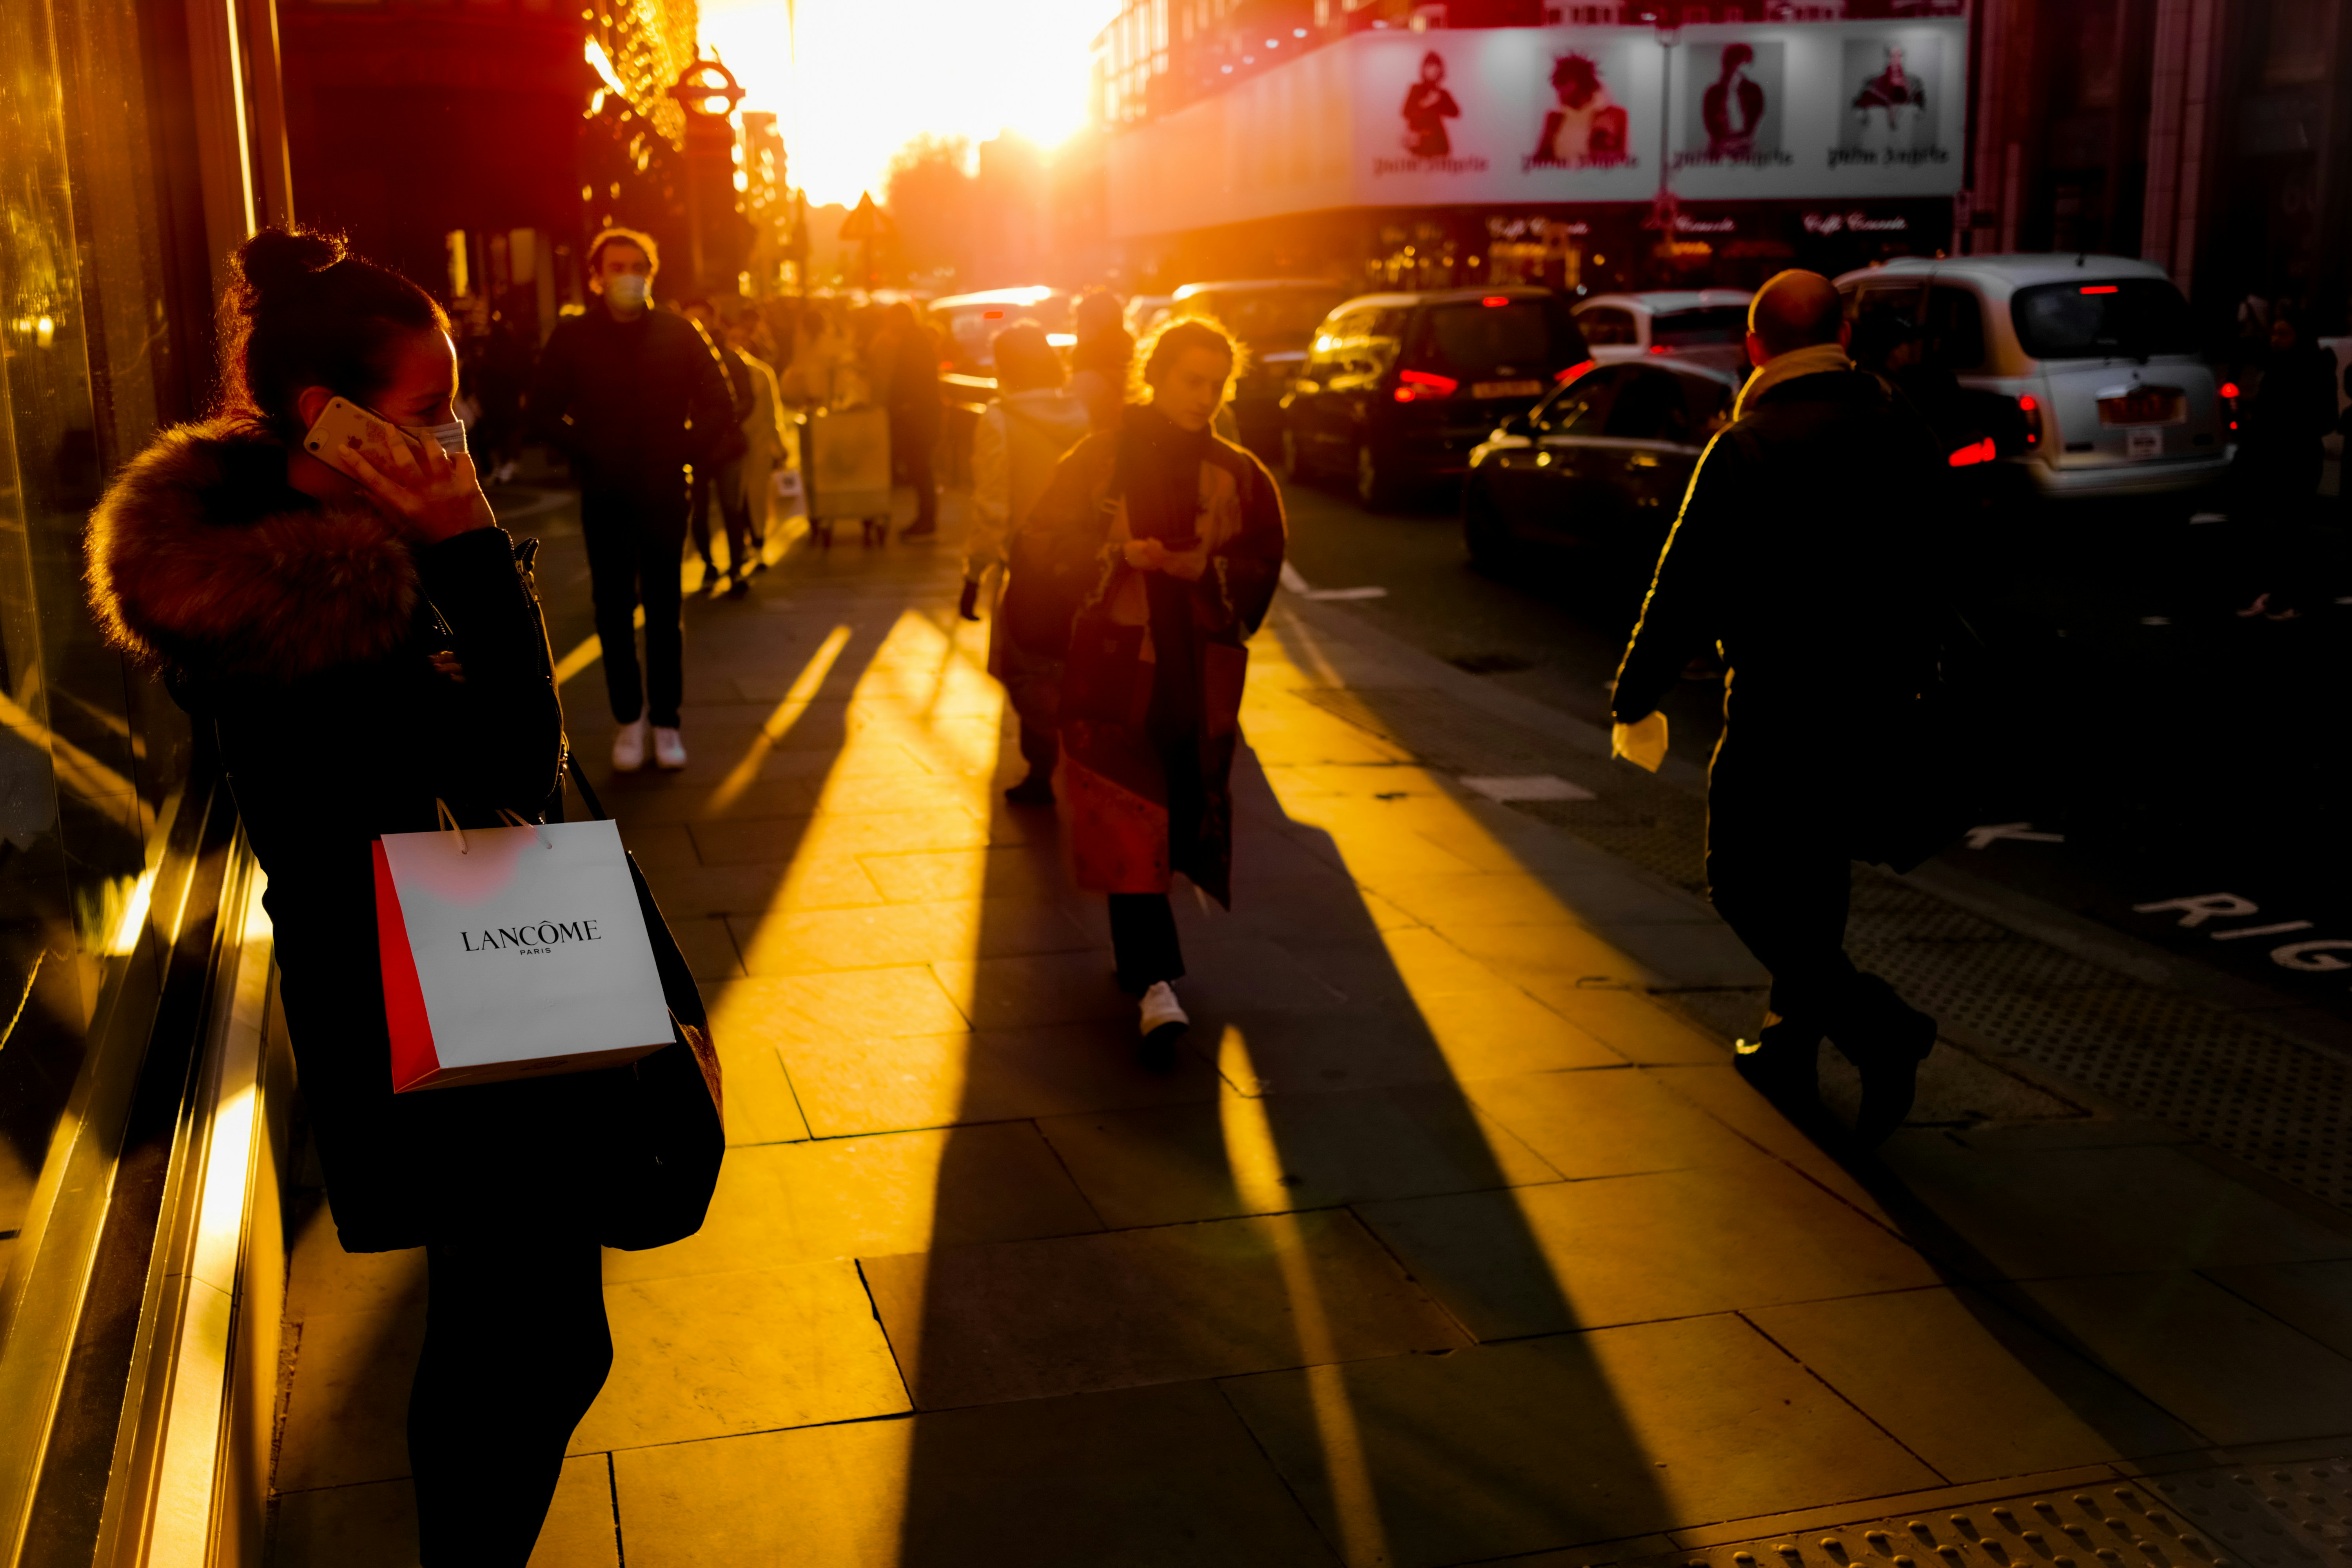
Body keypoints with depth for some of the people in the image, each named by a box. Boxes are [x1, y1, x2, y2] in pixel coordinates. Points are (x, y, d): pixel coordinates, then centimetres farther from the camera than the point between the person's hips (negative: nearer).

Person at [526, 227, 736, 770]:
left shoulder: (677, 332, 2)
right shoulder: (572, 337, -1)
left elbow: (720, 403, 5)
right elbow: (544, 412, 3)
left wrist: (689, 451, -4)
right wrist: (587, 453, -6)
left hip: (664, 492, 0)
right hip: (604, 496, 0)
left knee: (664, 608, 5)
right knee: (614, 609, 3)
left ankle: (666, 721, 12)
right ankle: (629, 717, 14)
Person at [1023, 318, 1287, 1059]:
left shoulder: (1237, 477, 7)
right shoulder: (1100, 458, 1)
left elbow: (1260, 568, 3)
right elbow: (1050, 542, -1)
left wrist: (1203, 568, -15)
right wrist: (1122, 556, -16)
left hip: (1199, 676, 3)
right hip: (1112, 668, -2)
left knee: (1180, 815, 10)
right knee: (1128, 820, -10)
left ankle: (1143, 959, 32)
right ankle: (1155, 983, -13)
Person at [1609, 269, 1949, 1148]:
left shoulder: (1745, 449, -14)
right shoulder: (1904, 437, 6)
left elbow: (1686, 591, -13)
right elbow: (1930, 578, 14)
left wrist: (1635, 700, -2)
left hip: (1782, 705, -6)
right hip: (1881, 704, 7)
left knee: (1746, 888, 4)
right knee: (1812, 888, 20)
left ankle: (1881, 1030, -10)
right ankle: (1790, 1052, 31)